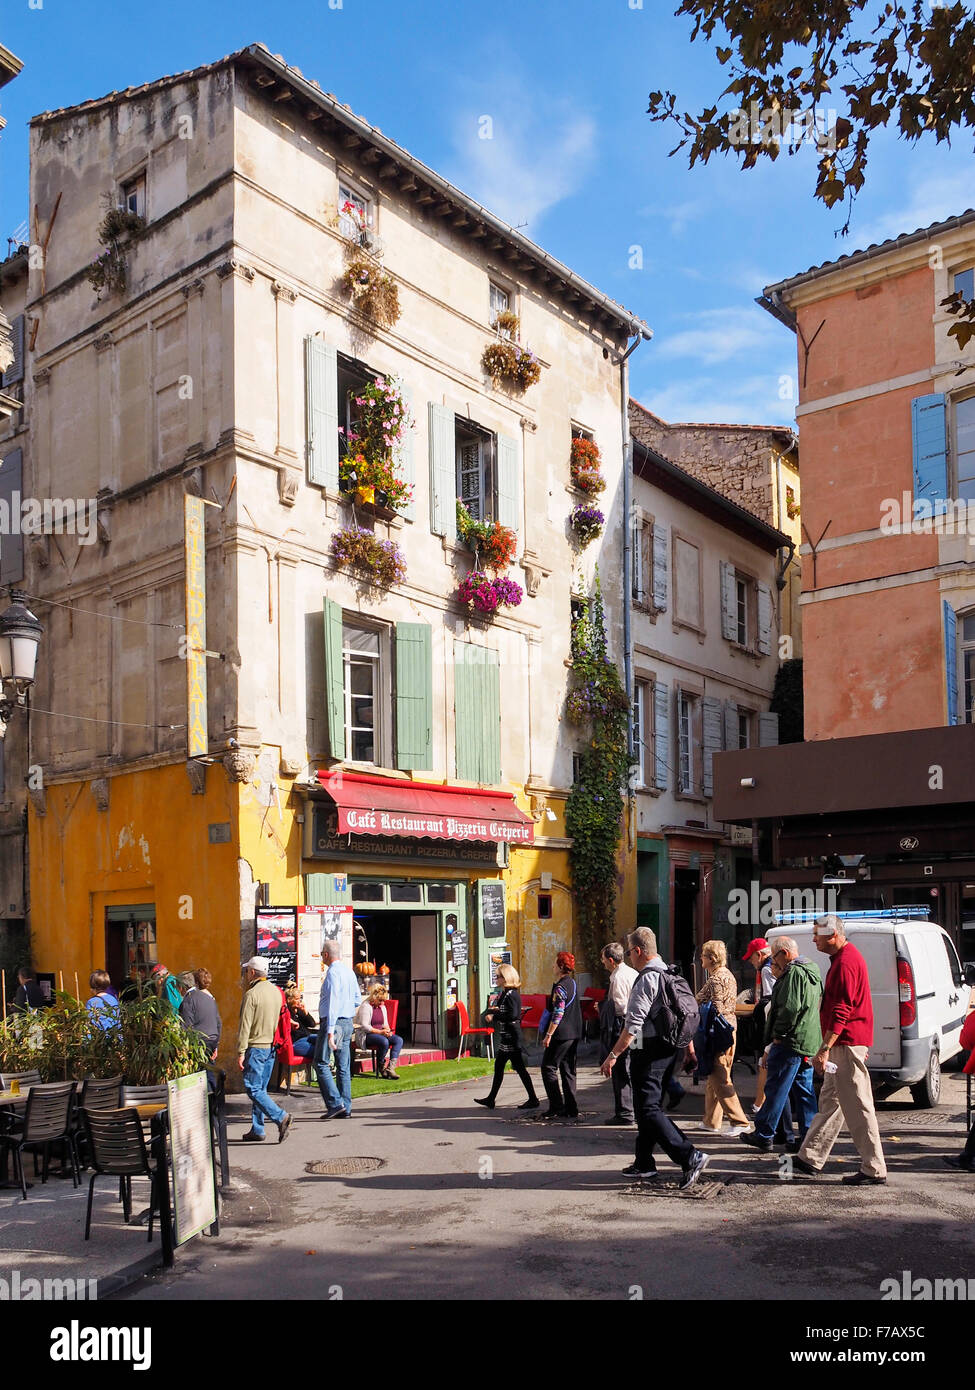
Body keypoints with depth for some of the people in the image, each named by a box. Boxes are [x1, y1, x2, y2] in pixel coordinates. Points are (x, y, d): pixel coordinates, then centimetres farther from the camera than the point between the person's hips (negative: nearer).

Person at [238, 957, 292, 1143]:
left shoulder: (251, 994, -14)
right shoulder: (276, 991, 9)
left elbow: (245, 1026, -16)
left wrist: (241, 1052, -14)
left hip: (256, 1047, -8)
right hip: (272, 1046, 8)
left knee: (254, 1089, -5)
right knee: (260, 1089, 13)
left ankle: (281, 1117, -17)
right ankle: (257, 1130, 16)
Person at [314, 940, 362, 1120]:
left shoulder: (333, 972, -14)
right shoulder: (349, 972, 13)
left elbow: (332, 1003, -21)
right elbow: (357, 1000, 19)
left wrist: (330, 1032, -24)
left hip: (334, 1022, -8)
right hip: (348, 1022, 8)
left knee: (321, 1063, -1)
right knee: (344, 1066, 10)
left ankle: (335, 1104, -7)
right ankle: (345, 1108, 11)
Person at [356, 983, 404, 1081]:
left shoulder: (382, 1007, 16)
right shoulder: (366, 1006, -10)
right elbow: (364, 1026, -16)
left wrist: (387, 1030, -4)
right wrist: (380, 1032, -22)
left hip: (380, 1033, 8)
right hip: (365, 1036, -8)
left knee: (399, 1040, -18)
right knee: (384, 1042, -36)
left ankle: (390, 1068, -27)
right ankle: (381, 1067, -13)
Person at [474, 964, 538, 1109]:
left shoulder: (512, 994, -16)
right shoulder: (502, 993, 13)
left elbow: (513, 1015, -26)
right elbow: (490, 1010, 17)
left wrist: (494, 1015, -17)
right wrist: (492, 1010, -6)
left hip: (512, 1035, -10)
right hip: (505, 1036, 10)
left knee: (519, 1067, -4)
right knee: (498, 1067, 14)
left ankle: (533, 1100, 3)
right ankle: (491, 1099, 22)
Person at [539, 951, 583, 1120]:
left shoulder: (560, 987, -16)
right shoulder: (573, 983, 13)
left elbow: (558, 1014, -21)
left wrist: (548, 1035, -18)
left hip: (562, 1034, -9)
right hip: (574, 1033, 9)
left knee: (549, 1068, -2)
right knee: (568, 1070, 11)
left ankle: (556, 1107, -5)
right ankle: (571, 1109, 11)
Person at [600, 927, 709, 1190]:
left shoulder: (646, 979, -16)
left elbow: (633, 1024, -21)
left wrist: (613, 1055, -17)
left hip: (648, 1054, -10)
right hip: (670, 1050, 10)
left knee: (649, 1110, -8)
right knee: (649, 1107, 17)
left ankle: (690, 1158, -16)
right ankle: (644, 1165, 23)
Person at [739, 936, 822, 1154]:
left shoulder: (794, 973, -15)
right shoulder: (811, 972, 18)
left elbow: (790, 1008, -25)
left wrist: (778, 1035, -14)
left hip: (790, 1041, -10)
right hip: (810, 1043, 10)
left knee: (775, 1089, -3)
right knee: (805, 1090, 12)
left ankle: (764, 1134, 2)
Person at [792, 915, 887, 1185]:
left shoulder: (845, 962, -18)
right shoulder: (843, 957, 16)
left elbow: (841, 1012, -23)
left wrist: (825, 1048, -25)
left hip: (848, 1044, -11)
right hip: (844, 1044, 11)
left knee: (857, 1107, -5)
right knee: (829, 1102, 14)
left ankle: (874, 1170, 2)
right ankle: (809, 1160, 21)